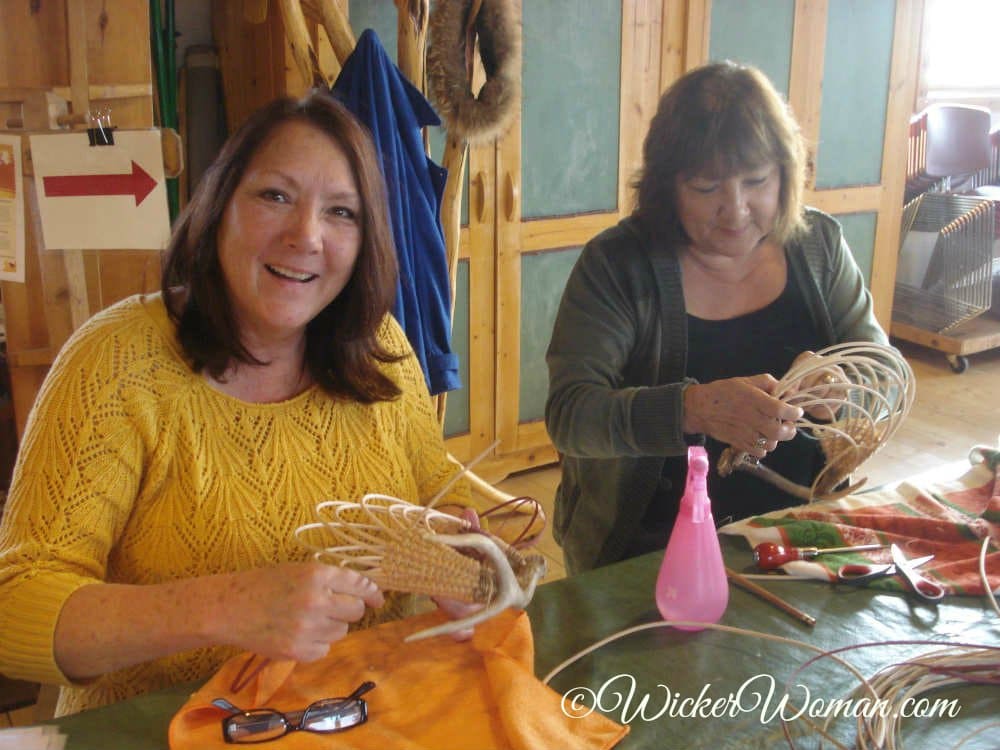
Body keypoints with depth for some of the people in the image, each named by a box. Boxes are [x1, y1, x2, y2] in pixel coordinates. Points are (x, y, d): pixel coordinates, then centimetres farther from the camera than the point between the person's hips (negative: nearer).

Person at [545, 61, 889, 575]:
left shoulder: (819, 244, 4)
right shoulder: (617, 265, -9)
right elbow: (567, 415, -18)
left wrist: (833, 381, -19)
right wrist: (693, 408, -35)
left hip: (798, 536, 4)